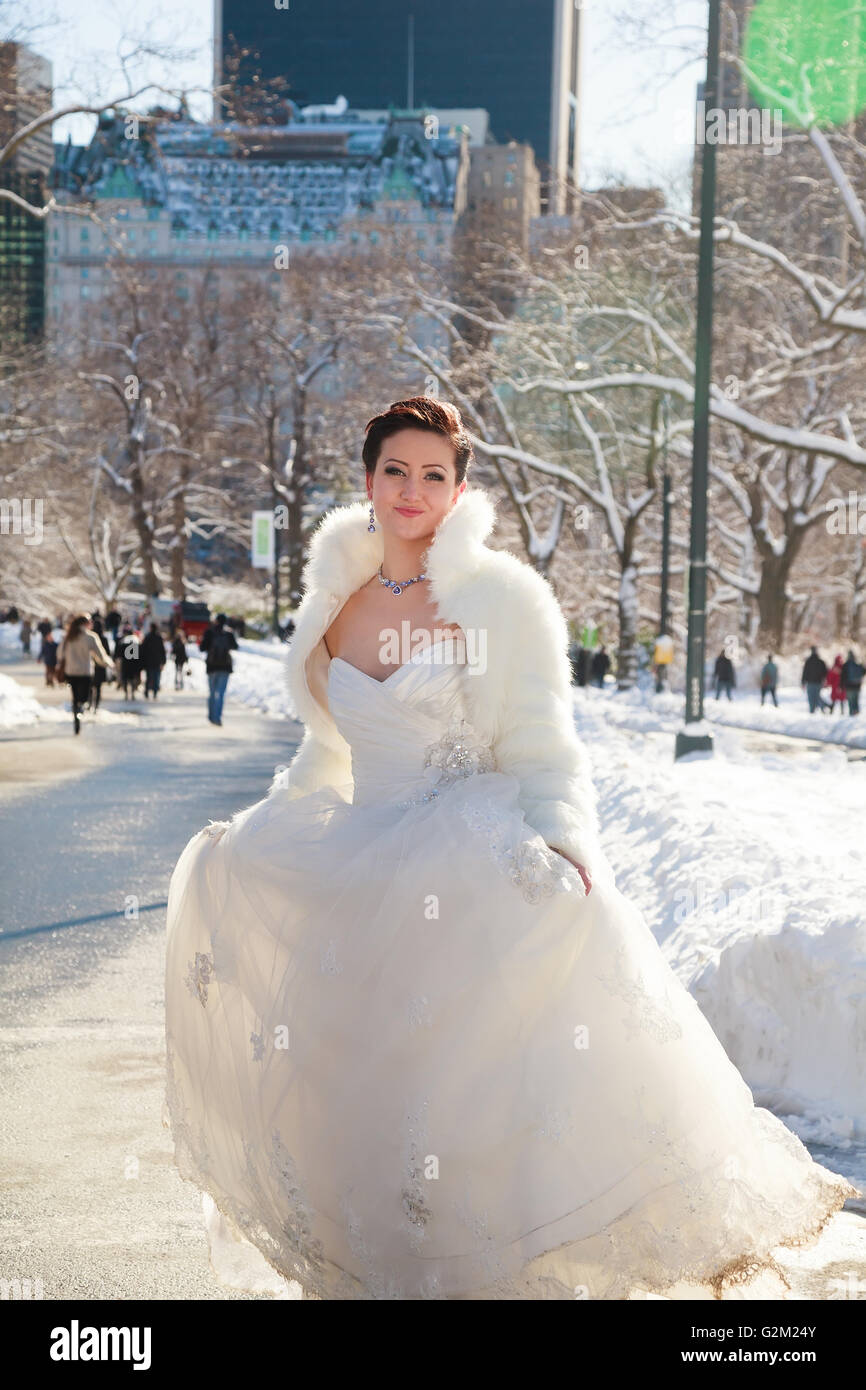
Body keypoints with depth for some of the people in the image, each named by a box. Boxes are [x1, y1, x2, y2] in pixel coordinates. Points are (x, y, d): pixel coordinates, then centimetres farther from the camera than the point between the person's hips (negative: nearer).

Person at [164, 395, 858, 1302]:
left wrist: (563, 837, -21)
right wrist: (263, 825, 14)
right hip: (357, 874, 5)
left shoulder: (502, 598, -5)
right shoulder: (336, 603, 9)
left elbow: (542, 750, -5)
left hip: (473, 861, -5)